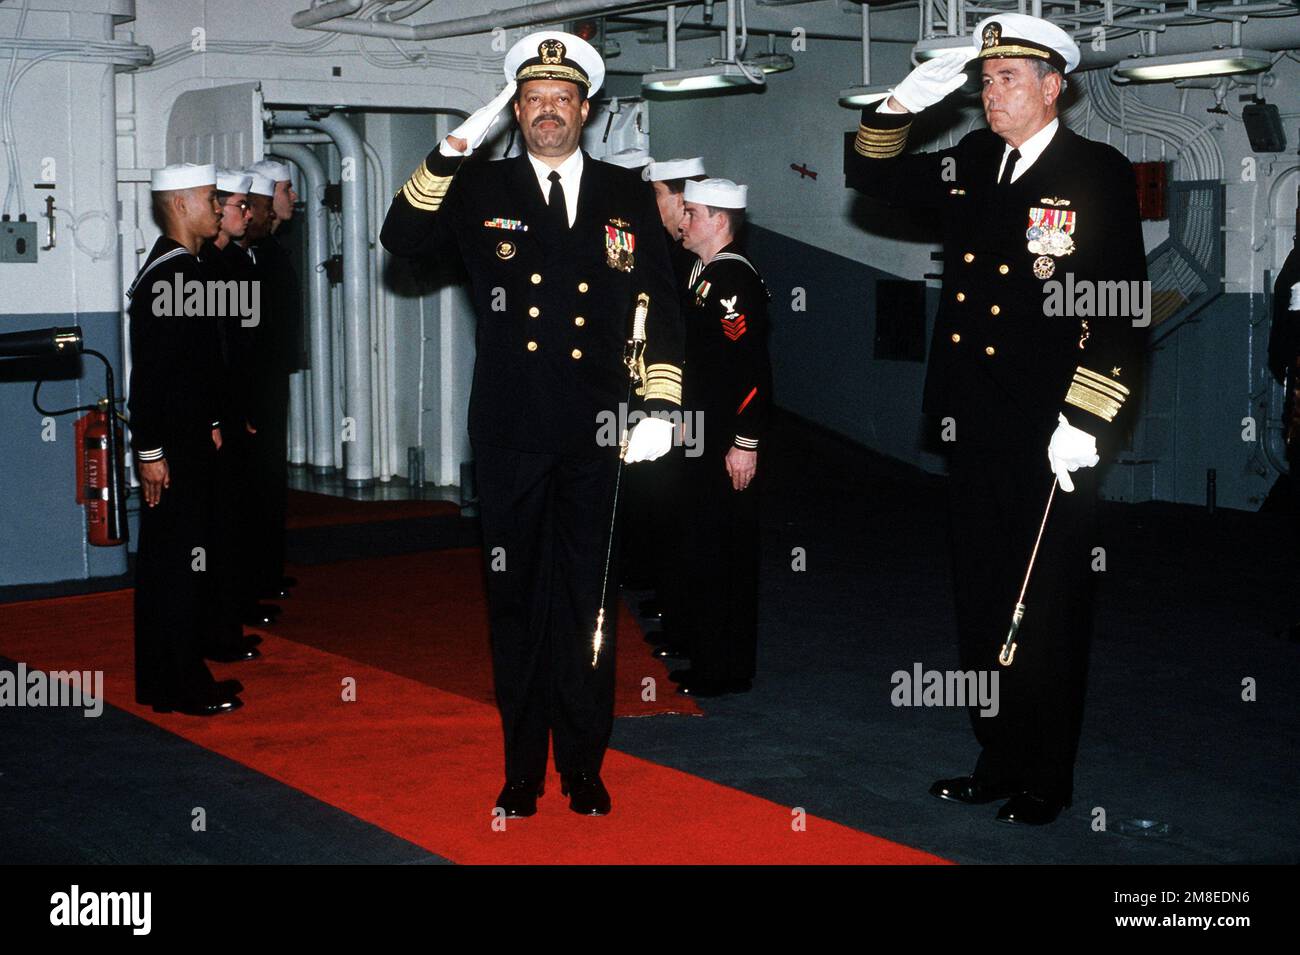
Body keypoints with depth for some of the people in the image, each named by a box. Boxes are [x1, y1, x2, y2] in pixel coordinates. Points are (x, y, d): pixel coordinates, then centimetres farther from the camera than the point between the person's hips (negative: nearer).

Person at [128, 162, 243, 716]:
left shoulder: (187, 268, 14)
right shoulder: (166, 274, -17)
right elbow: (149, 370, -20)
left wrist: (211, 423, 21)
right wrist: (149, 451, -21)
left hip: (192, 441, 10)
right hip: (173, 447, -10)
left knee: (177, 560, 14)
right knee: (177, 560, -5)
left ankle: (175, 677, 22)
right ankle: (178, 687, 2)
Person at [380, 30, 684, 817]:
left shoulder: (628, 197, 9)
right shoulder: (479, 192, 8)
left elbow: (661, 305, 7)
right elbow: (401, 240, -4)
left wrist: (662, 406, -2)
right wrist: (450, 155, -10)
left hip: (595, 435, 0)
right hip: (511, 433, 0)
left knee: (588, 601, 6)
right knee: (516, 599, 7)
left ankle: (584, 766, 18)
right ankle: (523, 768, 18)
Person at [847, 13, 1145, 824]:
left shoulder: (1099, 175, -8)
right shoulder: (971, 165, 10)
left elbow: (1123, 309, -13)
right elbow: (873, 174, 20)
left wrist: (1086, 421, -18)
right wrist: (906, 103, 2)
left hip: (1051, 437, -6)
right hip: (976, 428, 6)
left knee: (1047, 612, 4)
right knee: (984, 605, 14)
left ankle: (1045, 780, 17)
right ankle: (998, 762, 27)